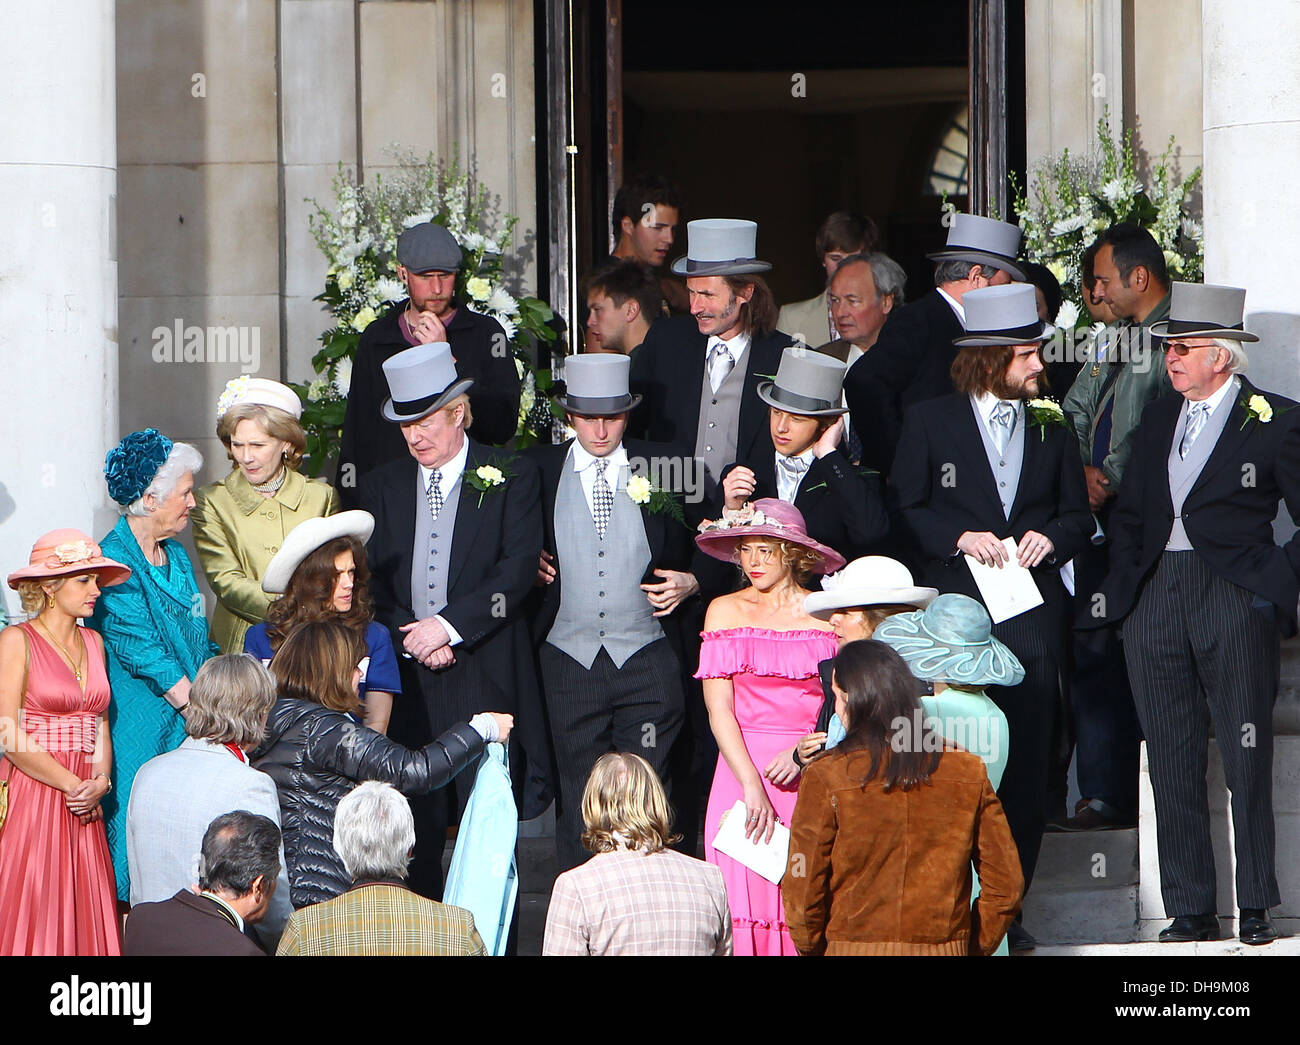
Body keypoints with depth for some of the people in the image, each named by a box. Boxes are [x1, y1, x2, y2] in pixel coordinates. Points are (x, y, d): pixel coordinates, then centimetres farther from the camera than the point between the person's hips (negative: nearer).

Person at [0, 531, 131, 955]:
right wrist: (72, 785, -12)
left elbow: (100, 727, 13)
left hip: (84, 806, 6)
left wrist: (99, 783, -6)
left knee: (84, 917, 3)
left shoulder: (93, 643, 14)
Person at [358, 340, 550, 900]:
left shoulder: (510, 477, 3)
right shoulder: (382, 486, 14)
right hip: (408, 678, 3)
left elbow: (519, 569, -6)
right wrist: (410, 639, -6)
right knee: (413, 826, 0)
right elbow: (371, 579, 10)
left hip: (484, 678, -3)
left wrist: (448, 626, -13)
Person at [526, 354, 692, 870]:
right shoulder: (540, 470, 7)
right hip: (569, 660, 1)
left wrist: (689, 583, -3)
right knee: (577, 802, 1)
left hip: (647, 658, -1)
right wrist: (530, 566, -3)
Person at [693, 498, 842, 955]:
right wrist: (751, 785, -11)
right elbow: (718, 708, 0)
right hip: (741, 769, 1)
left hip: (809, 774, -1)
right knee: (745, 897, -7)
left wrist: (803, 751, -15)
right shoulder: (726, 611, 7)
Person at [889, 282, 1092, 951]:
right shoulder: (930, 422, 5)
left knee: (1026, 764, 0)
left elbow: (1077, 515, 17)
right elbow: (906, 507, 4)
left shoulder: (1051, 428, 14)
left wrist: (1050, 537, -4)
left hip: (1033, 614, 3)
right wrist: (961, 537, -11)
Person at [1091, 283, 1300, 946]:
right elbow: (1128, 516, 21)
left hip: (1234, 598, -5)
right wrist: (1118, 586, 8)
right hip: (1155, 601, 5)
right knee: (1172, 763, 3)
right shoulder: (1158, 421, 16)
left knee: (1247, 761, -4)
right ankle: (1190, 910, 5)